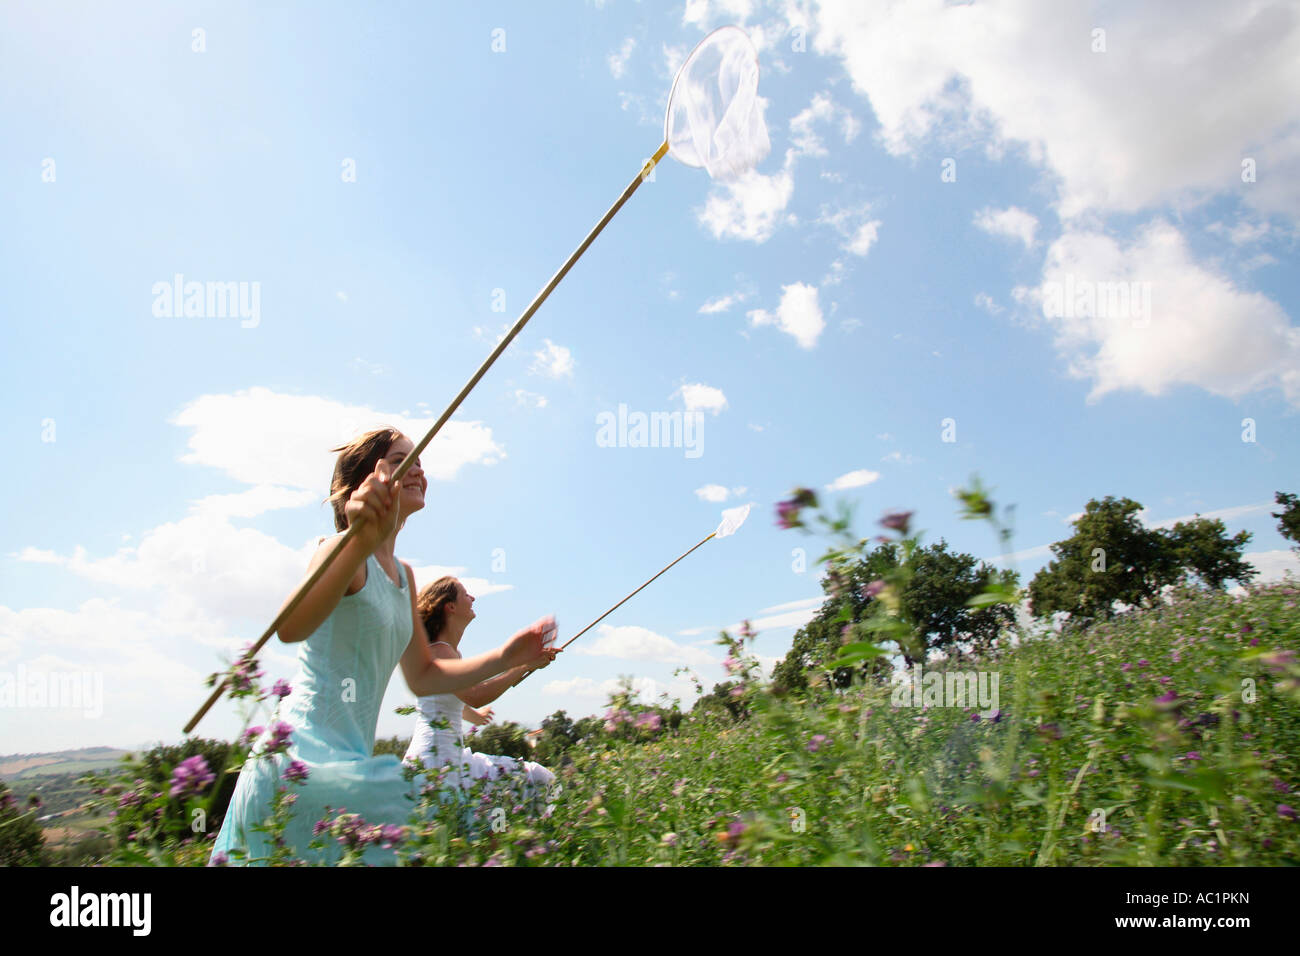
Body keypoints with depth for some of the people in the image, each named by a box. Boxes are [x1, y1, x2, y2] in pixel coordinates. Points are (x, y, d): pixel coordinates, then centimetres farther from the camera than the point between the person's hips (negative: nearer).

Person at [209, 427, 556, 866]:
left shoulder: (403, 574, 15)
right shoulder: (344, 551, -10)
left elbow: (423, 676, 20)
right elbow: (290, 628, -33)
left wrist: (504, 658, 7)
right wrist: (361, 544, -49)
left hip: (346, 758, 9)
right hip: (306, 755, -9)